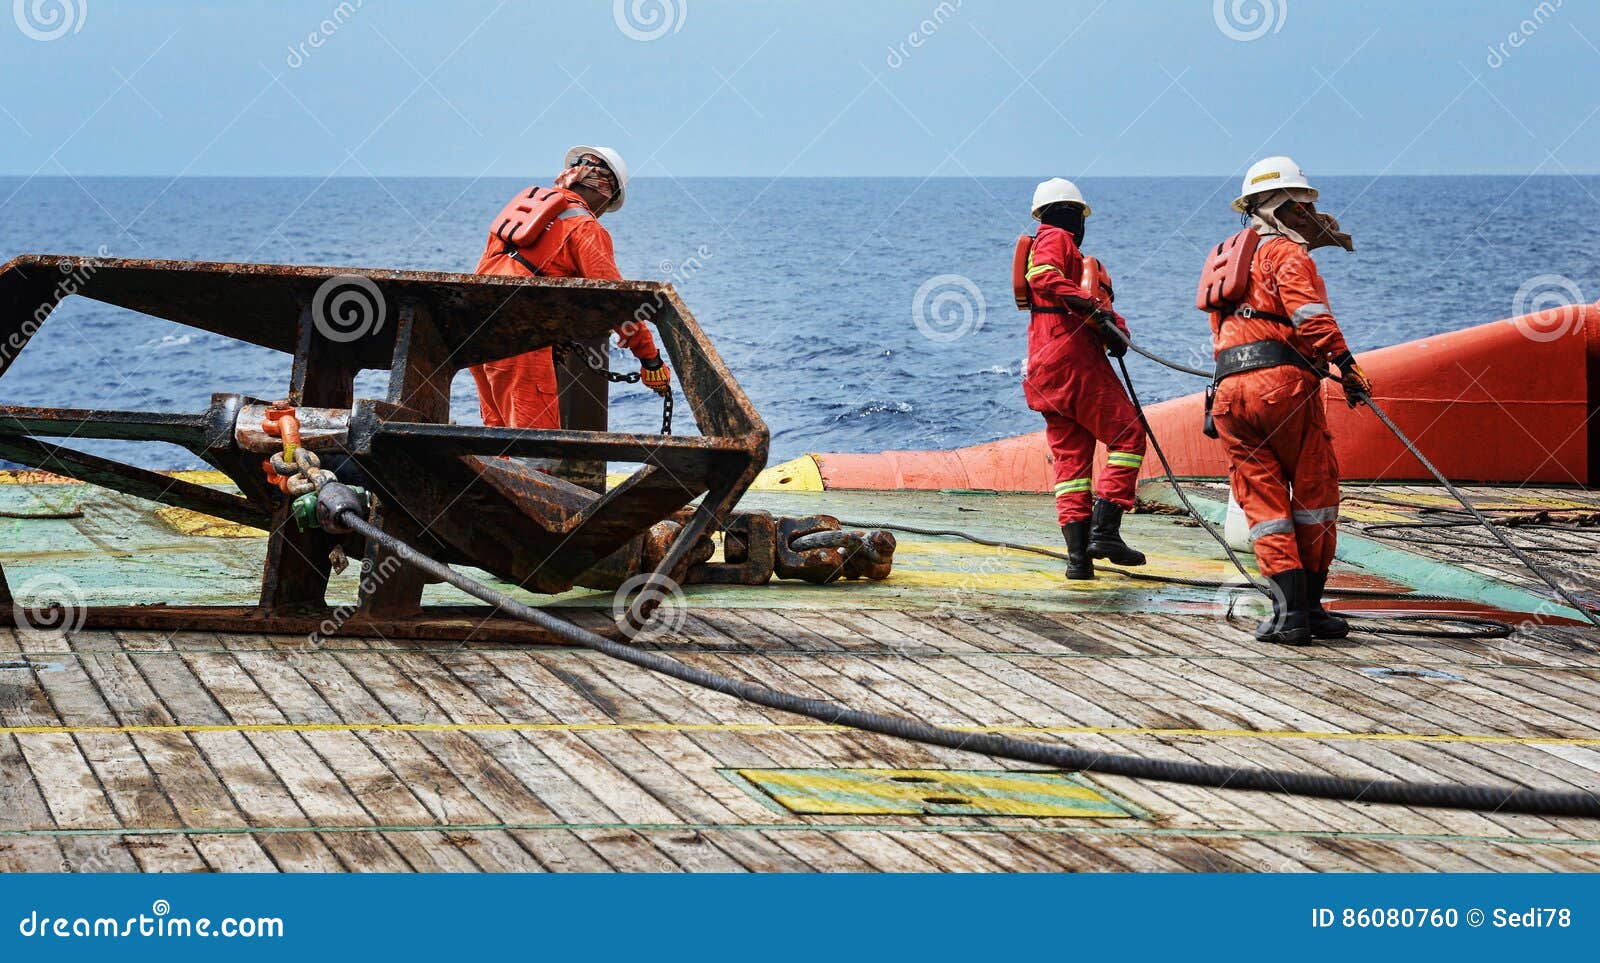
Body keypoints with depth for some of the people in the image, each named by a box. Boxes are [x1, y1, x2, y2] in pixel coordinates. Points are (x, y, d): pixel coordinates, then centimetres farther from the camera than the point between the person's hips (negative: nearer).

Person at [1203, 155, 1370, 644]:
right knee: (1315, 496, 6)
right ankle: (1309, 604, 8)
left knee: (1263, 504, 5)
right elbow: (1309, 312, -15)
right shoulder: (1288, 254, 3)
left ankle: (1289, 610, -5)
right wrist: (1345, 361, -20)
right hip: (1283, 381, -7)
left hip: (1229, 390, 7)